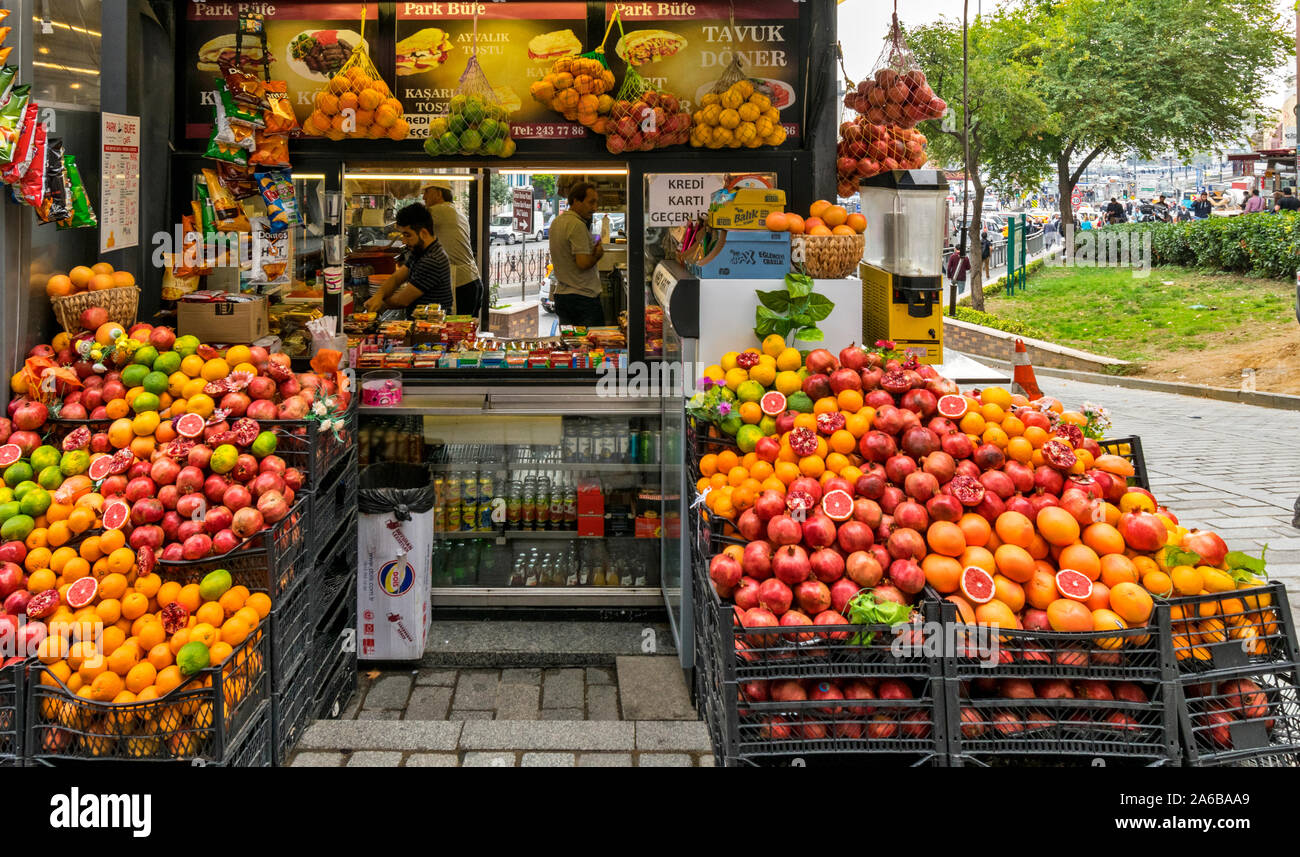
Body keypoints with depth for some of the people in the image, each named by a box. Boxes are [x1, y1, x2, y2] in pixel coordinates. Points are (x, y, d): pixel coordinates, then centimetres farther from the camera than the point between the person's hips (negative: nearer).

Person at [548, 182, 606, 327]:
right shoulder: (577, 225, -17)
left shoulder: (556, 222, 13)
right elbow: (583, 263, -23)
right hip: (584, 297, -9)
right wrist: (598, 254, -3)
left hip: (561, 294, 9)